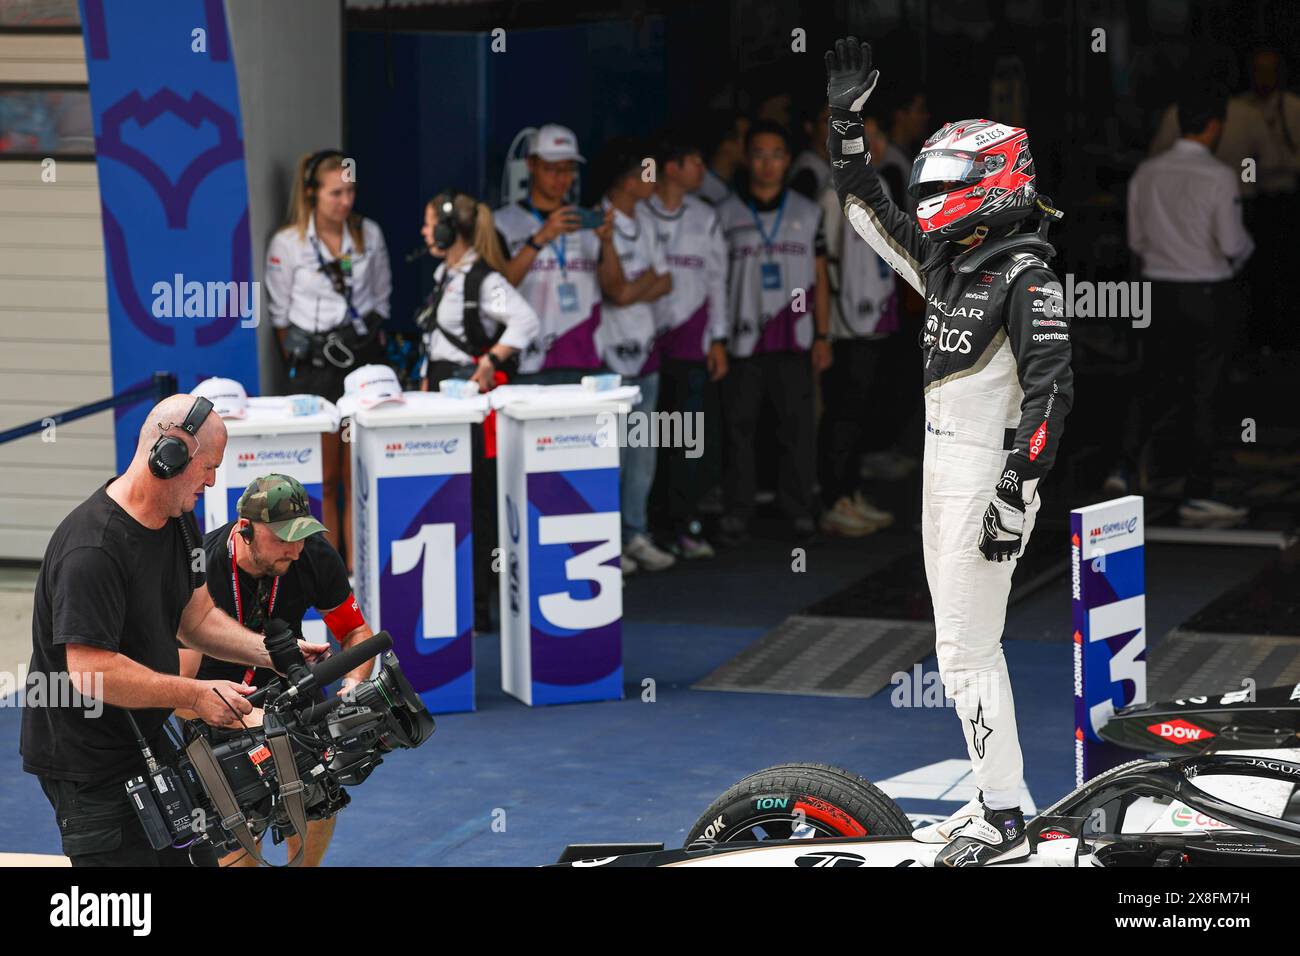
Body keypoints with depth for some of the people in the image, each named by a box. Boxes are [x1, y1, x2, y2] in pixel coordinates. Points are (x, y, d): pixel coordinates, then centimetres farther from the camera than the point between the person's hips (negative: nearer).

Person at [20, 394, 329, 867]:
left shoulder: (178, 519, 5)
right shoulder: (92, 550, -27)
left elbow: (195, 617, 15)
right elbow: (90, 671, -31)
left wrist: (271, 652, 0)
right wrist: (197, 695, -28)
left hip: (148, 741, 10)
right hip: (89, 767, -10)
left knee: (196, 854, 14)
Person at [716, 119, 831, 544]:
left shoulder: (807, 213, 10)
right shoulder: (726, 215, 5)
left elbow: (820, 279, 11)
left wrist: (822, 337, 4)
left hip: (794, 340, 1)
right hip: (743, 339, -1)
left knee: (797, 426, 1)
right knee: (739, 426, 1)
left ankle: (799, 510, 9)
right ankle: (737, 513, 7)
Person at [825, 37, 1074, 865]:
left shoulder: (1026, 276, -15)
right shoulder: (946, 265, 10)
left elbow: (1049, 391, -20)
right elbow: (870, 213, 23)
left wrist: (1014, 498, -24)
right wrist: (848, 120, 17)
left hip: (988, 481, -9)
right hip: (944, 474, 9)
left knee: (968, 652, -8)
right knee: (965, 647, 12)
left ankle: (1005, 826, -4)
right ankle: (997, 802, 19)